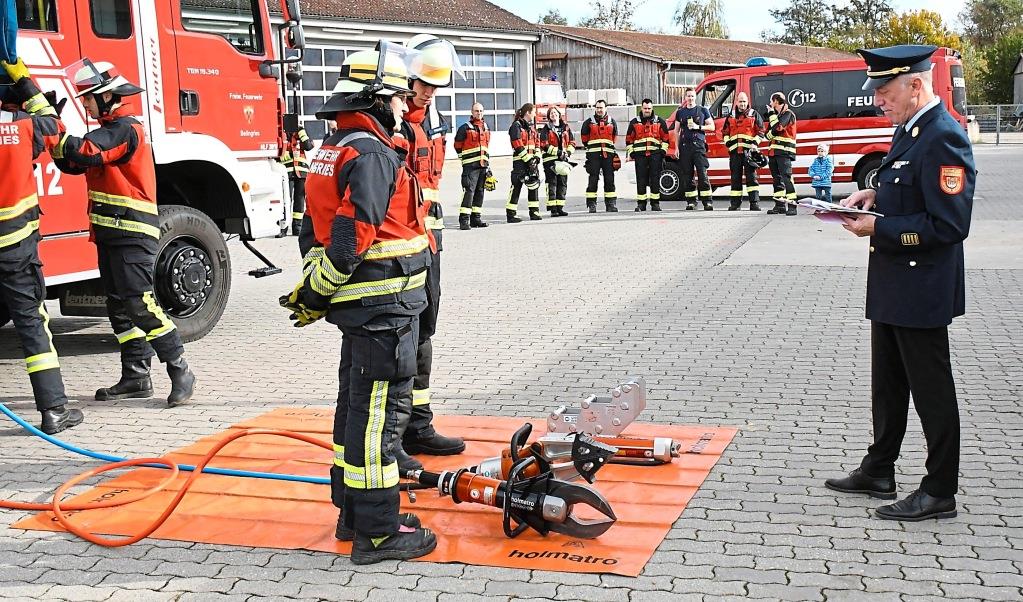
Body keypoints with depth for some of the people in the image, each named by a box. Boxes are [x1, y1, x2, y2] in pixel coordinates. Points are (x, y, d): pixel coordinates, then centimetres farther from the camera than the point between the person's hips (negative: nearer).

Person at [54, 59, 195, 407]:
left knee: (140, 303, -13)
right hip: (111, 234, 10)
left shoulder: (125, 129, -12)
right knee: (119, 306, 11)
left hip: (133, 234, -10)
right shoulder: (109, 129, 19)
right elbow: (71, 163, 16)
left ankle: (180, 371, -8)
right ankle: (136, 378, 17)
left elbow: (85, 152, -26)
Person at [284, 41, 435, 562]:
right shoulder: (372, 154, -17)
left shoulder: (333, 149, 15)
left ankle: (353, 514, 29)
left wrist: (315, 289, 17)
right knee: (377, 413, -5)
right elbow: (351, 236, -24)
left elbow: (320, 227, 18)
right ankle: (377, 532, 3)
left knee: (357, 407, 17)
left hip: (359, 306, 11)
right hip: (383, 306, -11)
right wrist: (314, 296, -14)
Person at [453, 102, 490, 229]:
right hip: (470, 165, -7)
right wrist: (465, 157, 6)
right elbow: (457, 145, 2)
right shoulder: (465, 128, -5)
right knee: (469, 190, -13)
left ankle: (476, 218, 17)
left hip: (483, 165, 7)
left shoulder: (486, 128, 15)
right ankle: (464, 220, -15)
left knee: (480, 191, 10)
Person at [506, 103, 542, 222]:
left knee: (534, 185, 8)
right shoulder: (516, 126, -9)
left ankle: (534, 212, 16)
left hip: (532, 160, 8)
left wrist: (537, 156, 3)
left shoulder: (531, 126, 17)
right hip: (520, 161, -8)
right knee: (516, 186, -7)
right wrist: (528, 159, -17)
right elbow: (518, 146, -15)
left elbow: (537, 142, 18)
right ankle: (511, 214, -3)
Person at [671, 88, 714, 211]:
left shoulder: (703, 110, 9)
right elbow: (677, 131, 16)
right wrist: (676, 148, 7)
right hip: (684, 146, 3)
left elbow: (711, 127, 8)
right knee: (687, 175, 2)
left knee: (702, 173, -10)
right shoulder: (680, 112, 15)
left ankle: (707, 201, -11)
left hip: (699, 145, -3)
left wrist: (698, 127, -8)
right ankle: (691, 202, 7)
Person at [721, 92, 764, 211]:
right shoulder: (731, 116, 17)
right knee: (735, 177, 5)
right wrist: (728, 142, 6)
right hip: (735, 151, 3)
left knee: (751, 176, -9)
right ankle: (735, 203, 11)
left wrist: (755, 142, -7)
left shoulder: (754, 114, 8)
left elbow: (760, 131, 7)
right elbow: (724, 132, 22)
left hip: (749, 150, -3)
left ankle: (755, 202, -11)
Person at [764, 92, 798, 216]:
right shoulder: (775, 115, 22)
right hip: (774, 151, 9)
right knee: (777, 178, 10)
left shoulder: (788, 113, -5)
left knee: (786, 177, -17)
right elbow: (768, 134, 18)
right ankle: (780, 205, 15)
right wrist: (771, 133, -5)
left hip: (784, 151, -9)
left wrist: (772, 114, -7)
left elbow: (777, 127, -19)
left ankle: (791, 206, -22)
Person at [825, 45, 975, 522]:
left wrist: (878, 228, -22)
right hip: (893, 286, 10)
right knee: (888, 384, 19)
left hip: (921, 290, -10)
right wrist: (875, 197, 4)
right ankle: (879, 472, 34)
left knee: (931, 390, 2)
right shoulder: (909, 130, 10)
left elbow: (948, 224, -25)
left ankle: (939, 492, 15)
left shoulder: (943, 138, -21)